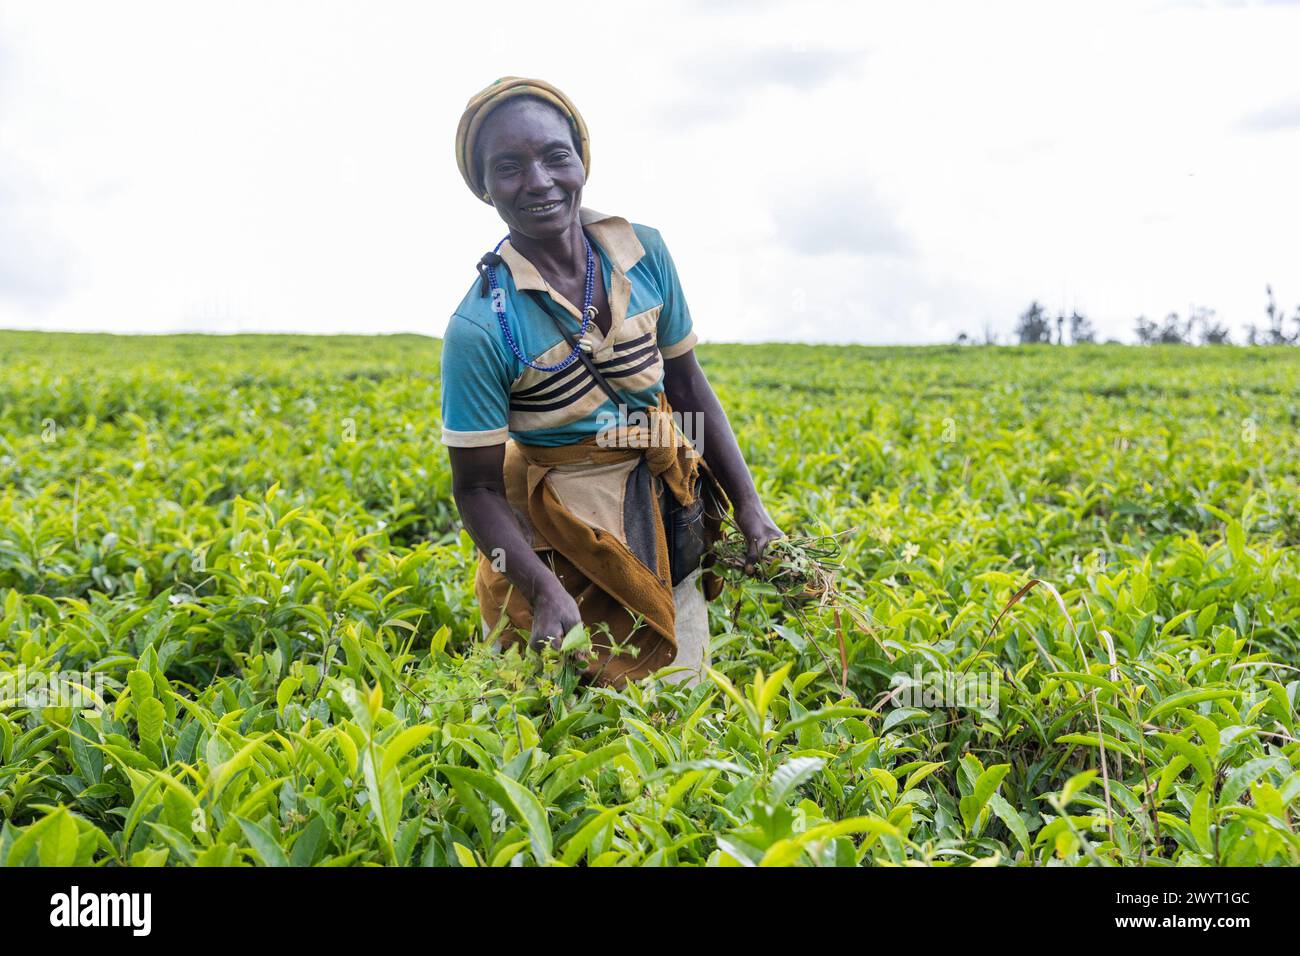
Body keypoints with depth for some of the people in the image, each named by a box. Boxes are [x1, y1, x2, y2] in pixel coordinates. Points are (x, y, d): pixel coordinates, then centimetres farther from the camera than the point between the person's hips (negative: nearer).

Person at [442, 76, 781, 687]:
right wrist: (544, 591, -26)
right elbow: (477, 488, -14)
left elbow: (688, 388, 4)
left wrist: (749, 507, 2)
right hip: (565, 535, -4)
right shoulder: (482, 327, -20)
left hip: (671, 517, 5)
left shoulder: (644, 253, -6)